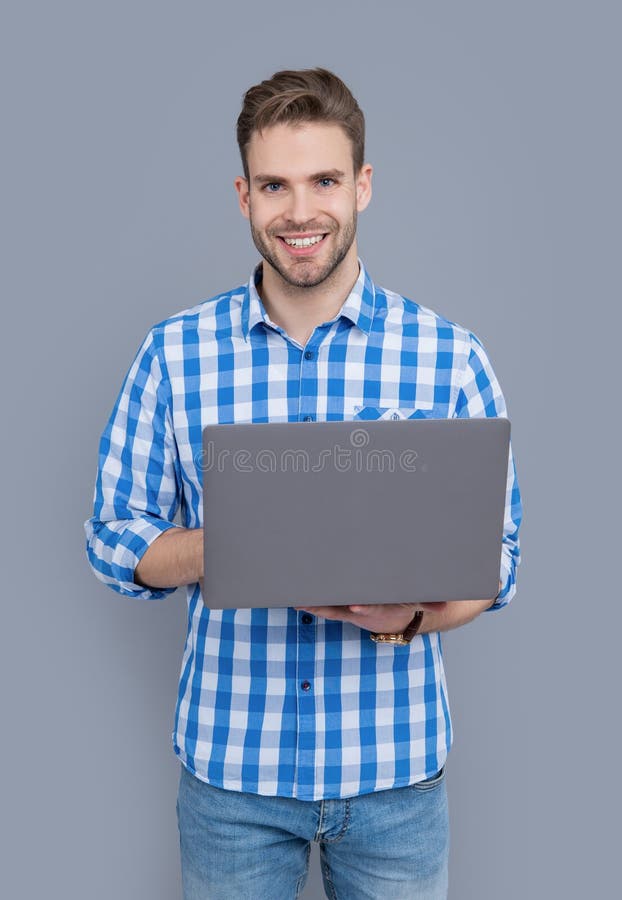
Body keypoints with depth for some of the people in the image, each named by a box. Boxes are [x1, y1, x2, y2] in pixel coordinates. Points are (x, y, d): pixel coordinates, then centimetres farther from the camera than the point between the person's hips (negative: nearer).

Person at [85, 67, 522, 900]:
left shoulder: (451, 358, -5)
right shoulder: (175, 354, -4)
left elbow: (495, 559, -1)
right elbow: (114, 541, -1)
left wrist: (408, 615, -21)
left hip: (396, 766, 1)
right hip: (229, 764, 0)